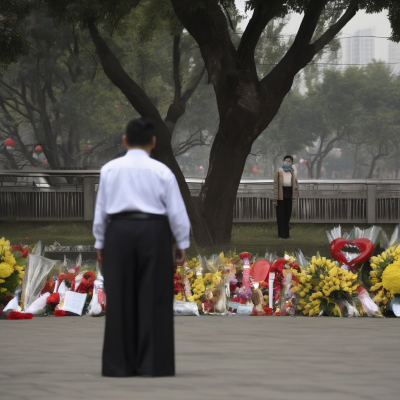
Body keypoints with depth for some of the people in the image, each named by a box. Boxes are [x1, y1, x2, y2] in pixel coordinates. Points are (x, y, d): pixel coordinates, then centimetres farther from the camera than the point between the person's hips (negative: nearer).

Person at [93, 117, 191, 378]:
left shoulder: (109, 170, 2)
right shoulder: (161, 171, -2)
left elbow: (101, 209, 7)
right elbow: (176, 211, -1)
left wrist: (100, 242, 16)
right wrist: (182, 244, 8)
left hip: (119, 232, 2)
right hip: (154, 233, -2)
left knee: (120, 298, 6)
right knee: (153, 298, 2)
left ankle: (120, 364, 6)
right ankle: (153, 364, 0)